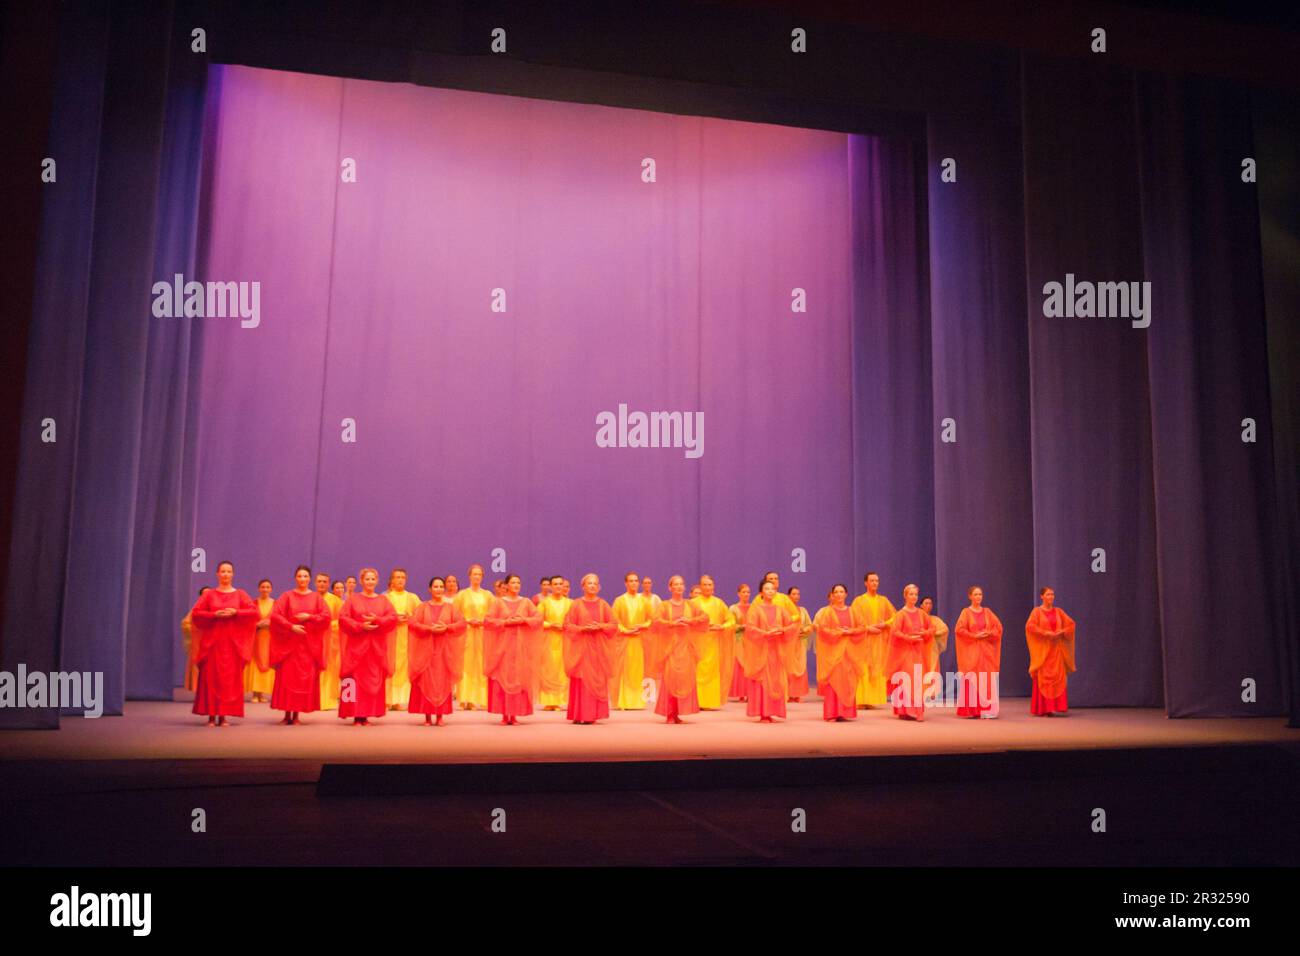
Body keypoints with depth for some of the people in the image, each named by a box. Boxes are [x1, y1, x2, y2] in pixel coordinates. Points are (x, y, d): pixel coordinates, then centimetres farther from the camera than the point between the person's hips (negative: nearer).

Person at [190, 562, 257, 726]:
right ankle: (211, 715, 0)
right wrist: (214, 615, -13)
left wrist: (236, 612, -13)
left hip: (233, 641, 1)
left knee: (230, 677, -1)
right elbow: (195, 613, 0)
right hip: (212, 640, 0)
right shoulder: (209, 594, 7)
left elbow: (254, 611, -1)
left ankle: (223, 715, 4)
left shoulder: (240, 594, 8)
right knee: (211, 677, -4)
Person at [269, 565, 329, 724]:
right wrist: (291, 626, -16)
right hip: (289, 642, -1)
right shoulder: (287, 596, 5)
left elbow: (327, 616, 0)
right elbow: (275, 615, -5)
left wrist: (309, 617, -12)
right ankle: (287, 713, 0)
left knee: (305, 678, -2)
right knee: (287, 676, -4)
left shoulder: (316, 597, 8)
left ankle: (297, 714, 4)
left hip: (309, 643, 1)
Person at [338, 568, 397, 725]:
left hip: (377, 647, 2)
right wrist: (361, 626, -16)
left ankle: (366, 715, 6)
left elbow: (393, 618, -1)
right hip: (357, 646, -2)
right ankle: (356, 716, -3)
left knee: (374, 680, 1)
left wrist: (376, 620, -16)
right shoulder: (353, 599, 6)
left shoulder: (383, 600, 12)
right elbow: (343, 619, -4)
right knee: (356, 680, -6)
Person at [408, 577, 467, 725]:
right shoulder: (423, 607, 7)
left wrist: (447, 627, -15)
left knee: (442, 681, -2)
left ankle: (440, 716, 4)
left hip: (444, 649, 1)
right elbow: (412, 622, -5)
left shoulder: (450, 607, 10)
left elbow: (461, 623, 0)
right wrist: (429, 628, -17)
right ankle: (428, 716, 1)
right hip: (426, 648, -1)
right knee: (426, 681, -4)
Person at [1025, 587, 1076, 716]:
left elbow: (1071, 623, 10)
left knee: (1058, 677, -1)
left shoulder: (1058, 611, 10)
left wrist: (1061, 632, -7)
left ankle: (1052, 706, 5)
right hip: (1042, 648, -4)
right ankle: (1042, 708, -1)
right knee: (1042, 677, -5)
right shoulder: (1037, 611, -2)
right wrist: (1045, 633, -21)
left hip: (1056, 648, 4)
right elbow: (1030, 625, -14)